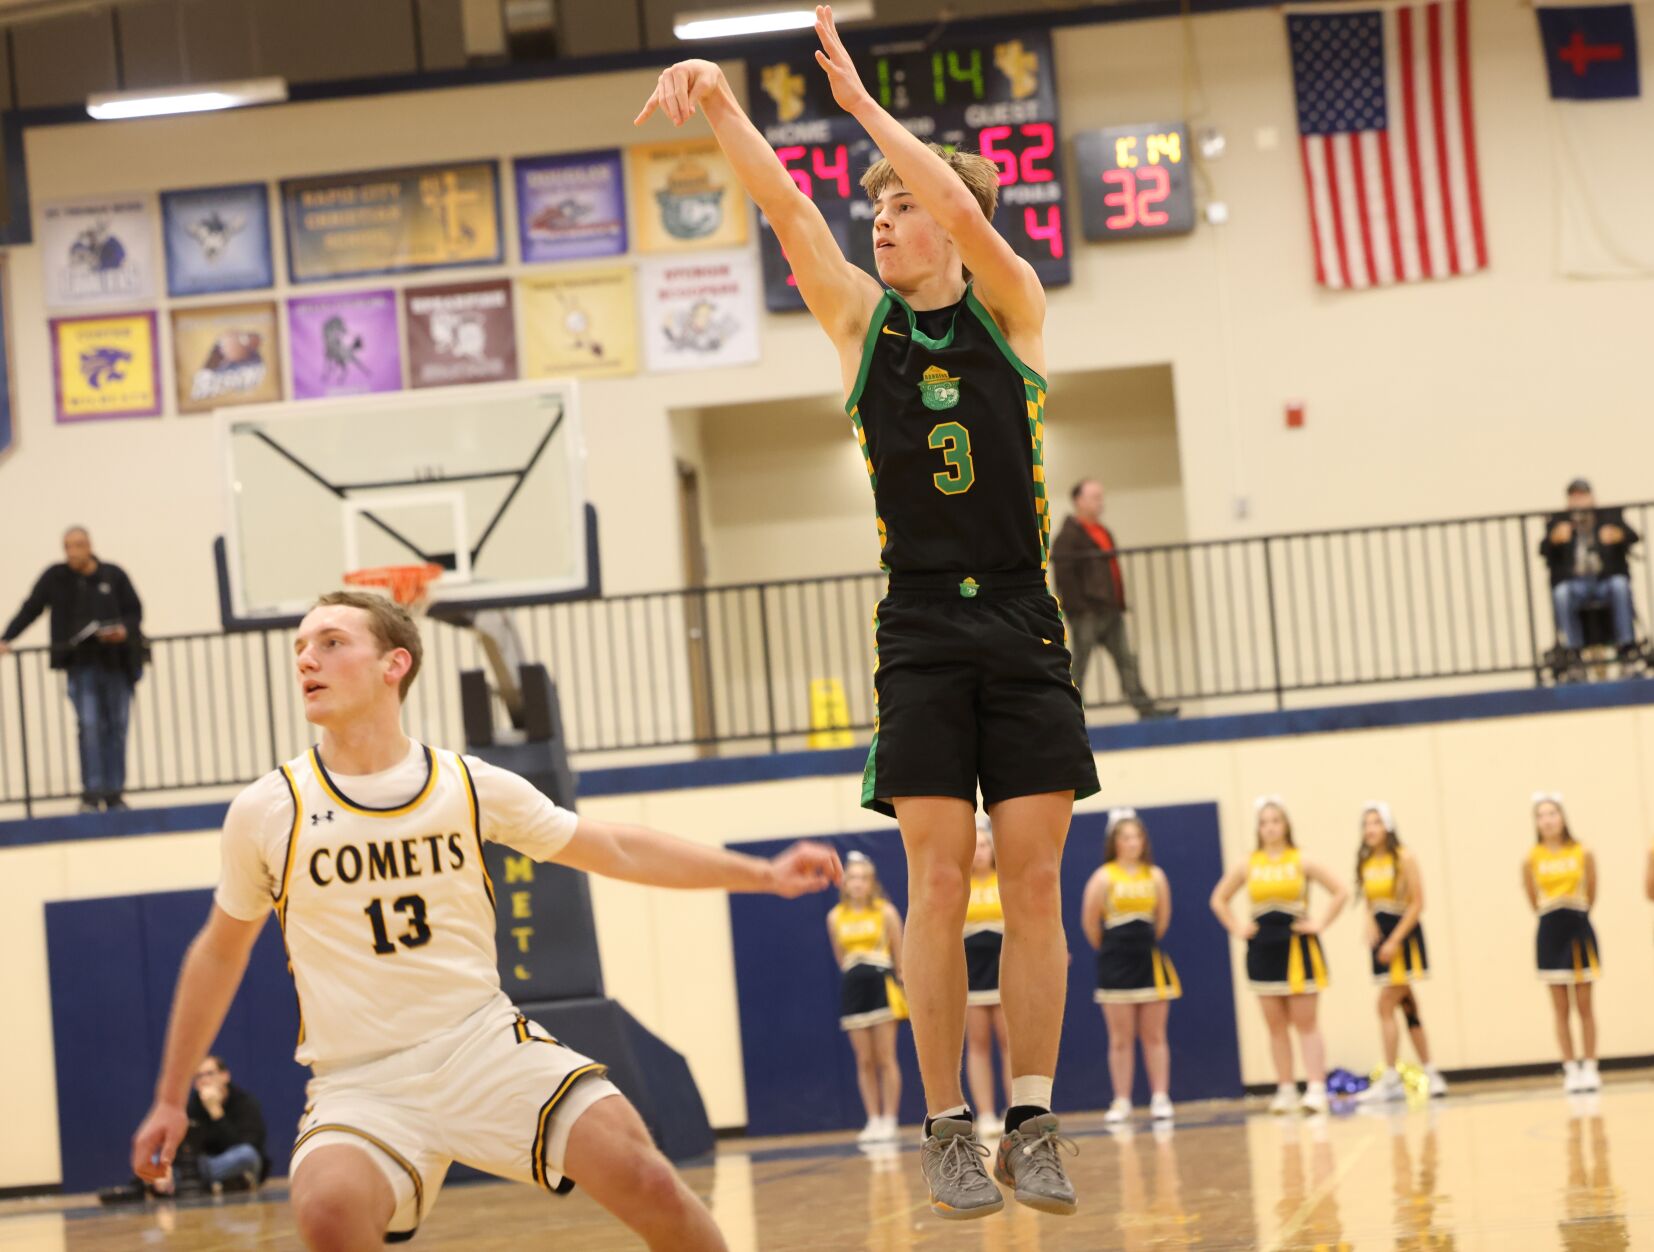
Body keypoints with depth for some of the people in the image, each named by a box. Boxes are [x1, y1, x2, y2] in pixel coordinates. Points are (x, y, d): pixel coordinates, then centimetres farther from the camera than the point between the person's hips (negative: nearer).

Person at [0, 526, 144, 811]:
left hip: (116, 661, 1)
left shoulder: (113, 575, 1)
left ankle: (114, 793, 12)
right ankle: (92, 794, -8)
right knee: (89, 725, -11)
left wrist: (125, 630, -13)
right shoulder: (55, 578, 1)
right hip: (81, 663, -1)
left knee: (117, 727, 5)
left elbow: (134, 610, 6)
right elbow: (30, 610, 4)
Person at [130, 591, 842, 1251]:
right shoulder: (268, 811, -2)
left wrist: (765, 874, 12)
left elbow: (616, 851, 13)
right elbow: (218, 953, 13)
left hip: (486, 1043, 1)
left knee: (644, 1182, -18)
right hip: (360, 1081, -1)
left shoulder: (471, 787, 1)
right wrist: (170, 1100, 15)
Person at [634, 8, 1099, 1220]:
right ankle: (950, 1129, -1)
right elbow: (787, 206, -7)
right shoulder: (862, 321, 6)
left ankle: (1034, 1122, 5)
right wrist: (721, 104, -22)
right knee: (939, 881, -5)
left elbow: (968, 219, -18)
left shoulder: (1012, 308, 2)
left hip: (1024, 631, 0)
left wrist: (863, 103, -22)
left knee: (1033, 882, -1)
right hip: (922, 634, 1)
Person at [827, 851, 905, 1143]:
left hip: (882, 985, -3)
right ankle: (873, 1120, 6)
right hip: (852, 987, 3)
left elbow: (899, 955, 3)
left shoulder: (885, 912, -2)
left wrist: (900, 985, 3)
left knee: (885, 1058, -2)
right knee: (864, 1060, 3)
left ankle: (889, 1120, 1)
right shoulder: (835, 917, 5)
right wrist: (854, 973, 14)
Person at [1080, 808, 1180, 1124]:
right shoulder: (1104, 877, -6)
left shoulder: (1155, 875, 3)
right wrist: (1106, 948, 7)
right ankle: (1122, 1102, 3)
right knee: (1120, 1039, 1)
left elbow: (1163, 917, 12)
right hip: (1116, 964, -2)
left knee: (1155, 1035, 3)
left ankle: (1160, 1098, 4)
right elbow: (1090, 921, -2)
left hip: (1150, 960, 2)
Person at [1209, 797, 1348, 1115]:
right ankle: (1285, 1091, 8)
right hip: (1263, 948, 3)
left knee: (1305, 1023, -6)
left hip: (1298, 946, -3)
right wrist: (1236, 928, 4)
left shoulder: (1301, 862, -1)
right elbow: (1218, 900, 16)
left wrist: (1320, 924, -8)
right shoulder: (1248, 866, 6)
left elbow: (1340, 892, -2)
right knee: (1276, 1026, 5)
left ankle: (1316, 1089, -9)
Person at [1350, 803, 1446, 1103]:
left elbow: (1417, 904, -12)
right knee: (1406, 1008, 9)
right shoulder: (1365, 862, 9)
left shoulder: (1404, 858, -9)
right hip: (1382, 938, 6)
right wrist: (1371, 928, -8)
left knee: (1386, 1005, -13)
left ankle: (1389, 1080, -11)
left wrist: (1394, 940, -18)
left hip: (1405, 935, -6)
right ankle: (1431, 1075, 16)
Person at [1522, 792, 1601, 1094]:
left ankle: (1589, 1068, 8)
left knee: (1585, 1005, 3)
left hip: (1579, 929, 0)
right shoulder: (1532, 859, -3)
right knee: (1560, 1008, 3)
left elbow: (1591, 895, 6)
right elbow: (1533, 899, 6)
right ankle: (1570, 1070, 7)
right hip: (1550, 932, 0)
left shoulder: (1583, 853, -4)